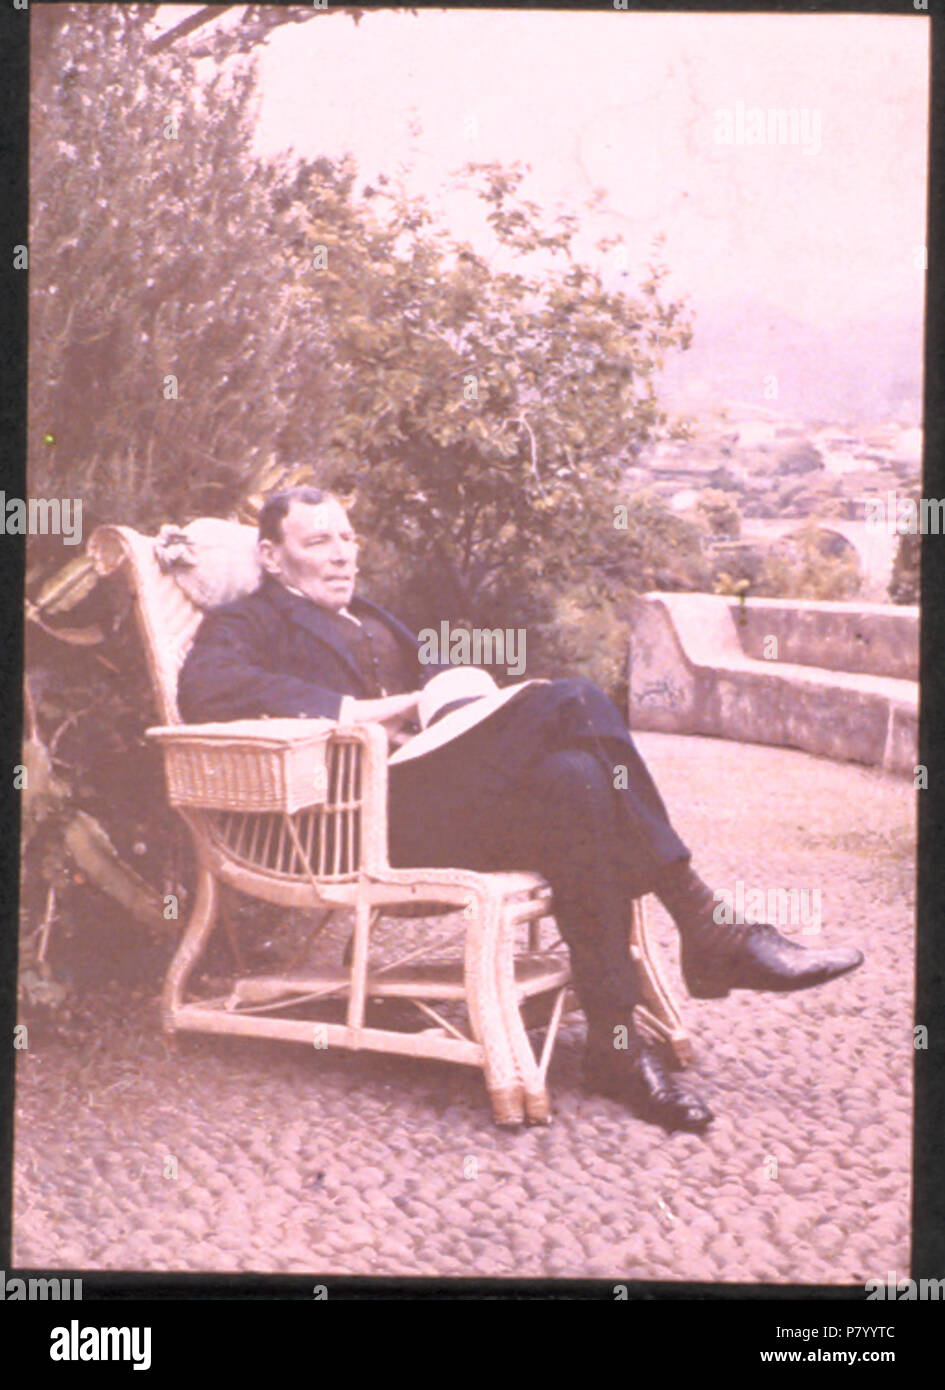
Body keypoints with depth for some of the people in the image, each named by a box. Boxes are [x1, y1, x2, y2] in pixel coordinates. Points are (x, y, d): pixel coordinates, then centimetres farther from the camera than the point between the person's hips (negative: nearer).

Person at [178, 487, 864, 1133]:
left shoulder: (370, 617, 35)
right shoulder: (250, 623, 9)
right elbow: (205, 687, -12)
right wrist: (350, 709, -19)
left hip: (450, 784, 8)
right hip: (370, 806, -7)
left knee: (576, 776, -26)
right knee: (572, 702, -26)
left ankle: (619, 1043, -27)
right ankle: (707, 929, -23)